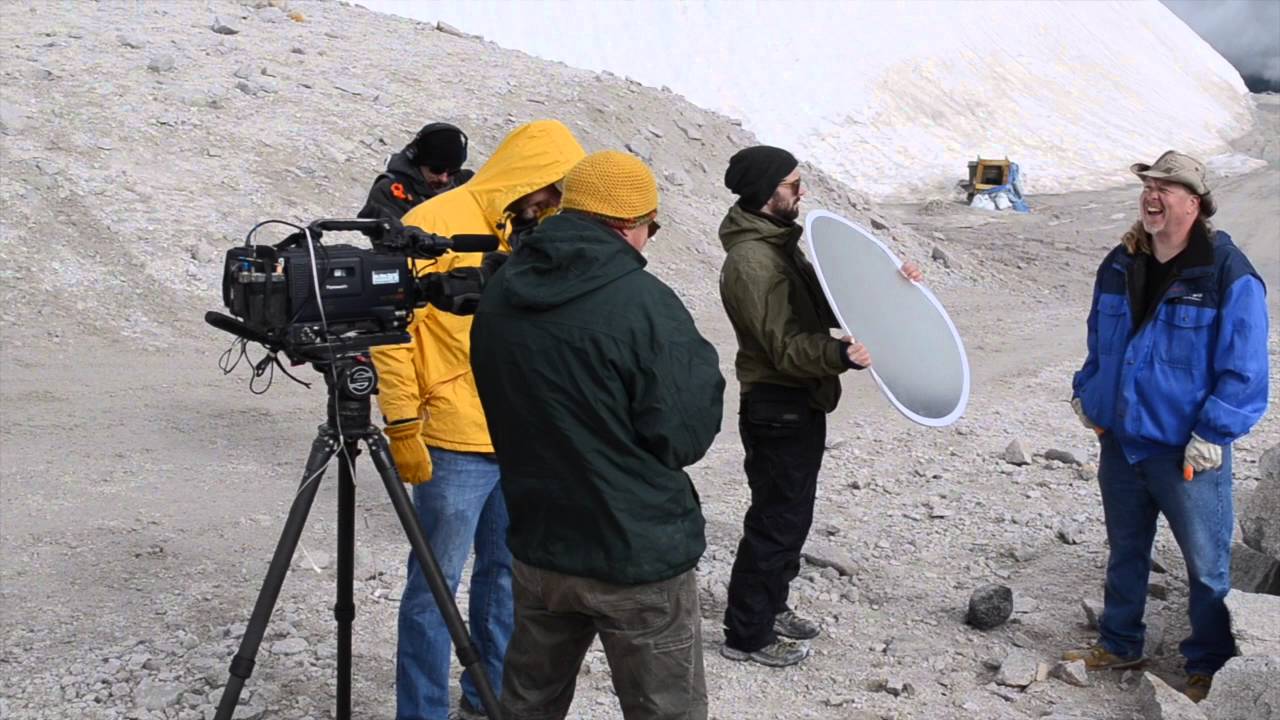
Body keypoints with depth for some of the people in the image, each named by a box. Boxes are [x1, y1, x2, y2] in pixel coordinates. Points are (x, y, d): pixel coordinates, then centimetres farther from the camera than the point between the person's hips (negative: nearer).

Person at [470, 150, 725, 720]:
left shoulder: (499, 295, 2)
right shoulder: (643, 301, -20)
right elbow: (685, 436, -17)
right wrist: (702, 368, 0)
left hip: (538, 548, 7)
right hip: (640, 559, -6)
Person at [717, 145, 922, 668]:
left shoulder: (778, 243, 11)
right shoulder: (752, 261, -23)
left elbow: (824, 299, 16)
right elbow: (787, 346, -26)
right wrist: (840, 354, -43)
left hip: (800, 405, 10)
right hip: (777, 410, -10)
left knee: (790, 515, 20)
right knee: (776, 522, 0)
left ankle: (770, 608, 36)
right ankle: (746, 634, 13)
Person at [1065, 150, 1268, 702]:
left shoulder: (1228, 276, -14)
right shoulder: (1119, 266, 4)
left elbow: (1244, 371, -13)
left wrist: (1212, 435, -16)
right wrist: (1086, 394, 10)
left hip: (1186, 453, -6)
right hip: (1120, 443, 6)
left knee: (1206, 565, 6)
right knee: (1125, 551, 20)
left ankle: (1209, 667, 22)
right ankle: (1118, 645, 36)